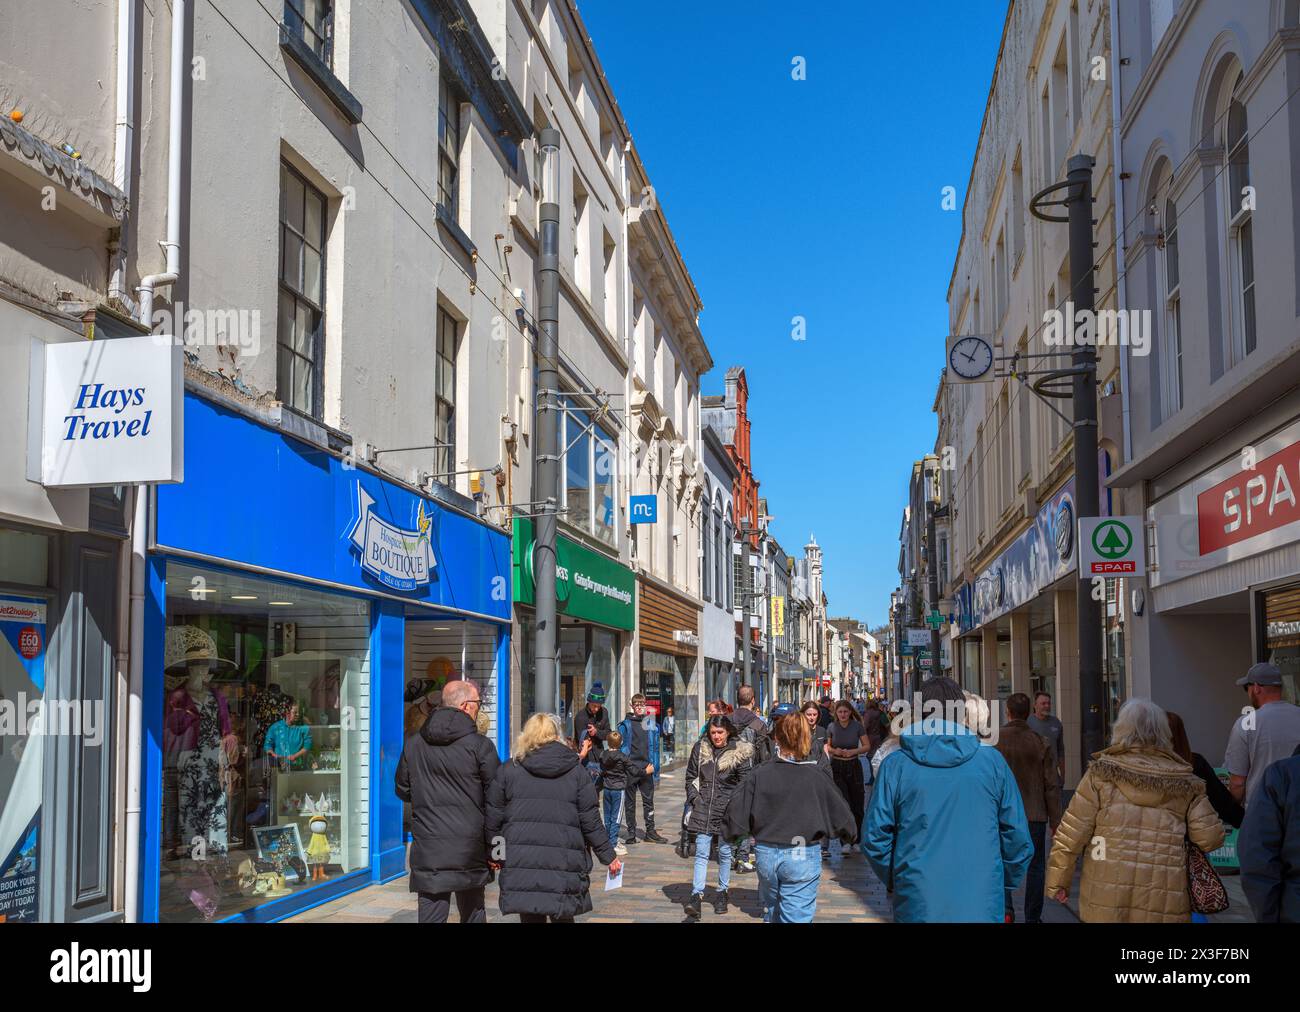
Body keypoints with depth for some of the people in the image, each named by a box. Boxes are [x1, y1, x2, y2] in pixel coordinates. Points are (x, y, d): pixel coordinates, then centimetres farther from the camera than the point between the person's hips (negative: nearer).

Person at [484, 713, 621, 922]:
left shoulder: (509, 769, 5)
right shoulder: (576, 771, 4)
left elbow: (493, 819, 6)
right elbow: (590, 821, 3)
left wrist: (494, 853, 19)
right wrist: (608, 856, 12)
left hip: (521, 866, 0)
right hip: (564, 864, 0)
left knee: (530, 916, 9)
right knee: (563, 917, 14)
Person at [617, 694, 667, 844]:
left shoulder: (652, 725, 8)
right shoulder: (625, 725, 1)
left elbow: (655, 748, 9)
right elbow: (620, 747, 1)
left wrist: (655, 770, 6)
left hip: (646, 769, 2)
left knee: (648, 801, 6)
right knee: (630, 802, 6)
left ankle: (650, 831, 14)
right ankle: (631, 833, 12)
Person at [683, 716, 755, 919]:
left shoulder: (740, 752, -4)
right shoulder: (700, 748, 4)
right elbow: (691, 776, 13)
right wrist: (694, 797, 2)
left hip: (727, 808, -2)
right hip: (703, 807, 2)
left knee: (724, 852, 9)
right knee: (701, 852, -5)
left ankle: (722, 892, 24)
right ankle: (697, 896, -9)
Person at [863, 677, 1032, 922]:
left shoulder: (895, 766, -5)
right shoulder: (992, 761, -2)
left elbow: (875, 838, -3)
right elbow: (1017, 836, 2)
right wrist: (1006, 883, 17)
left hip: (916, 908, 0)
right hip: (983, 908, 1)